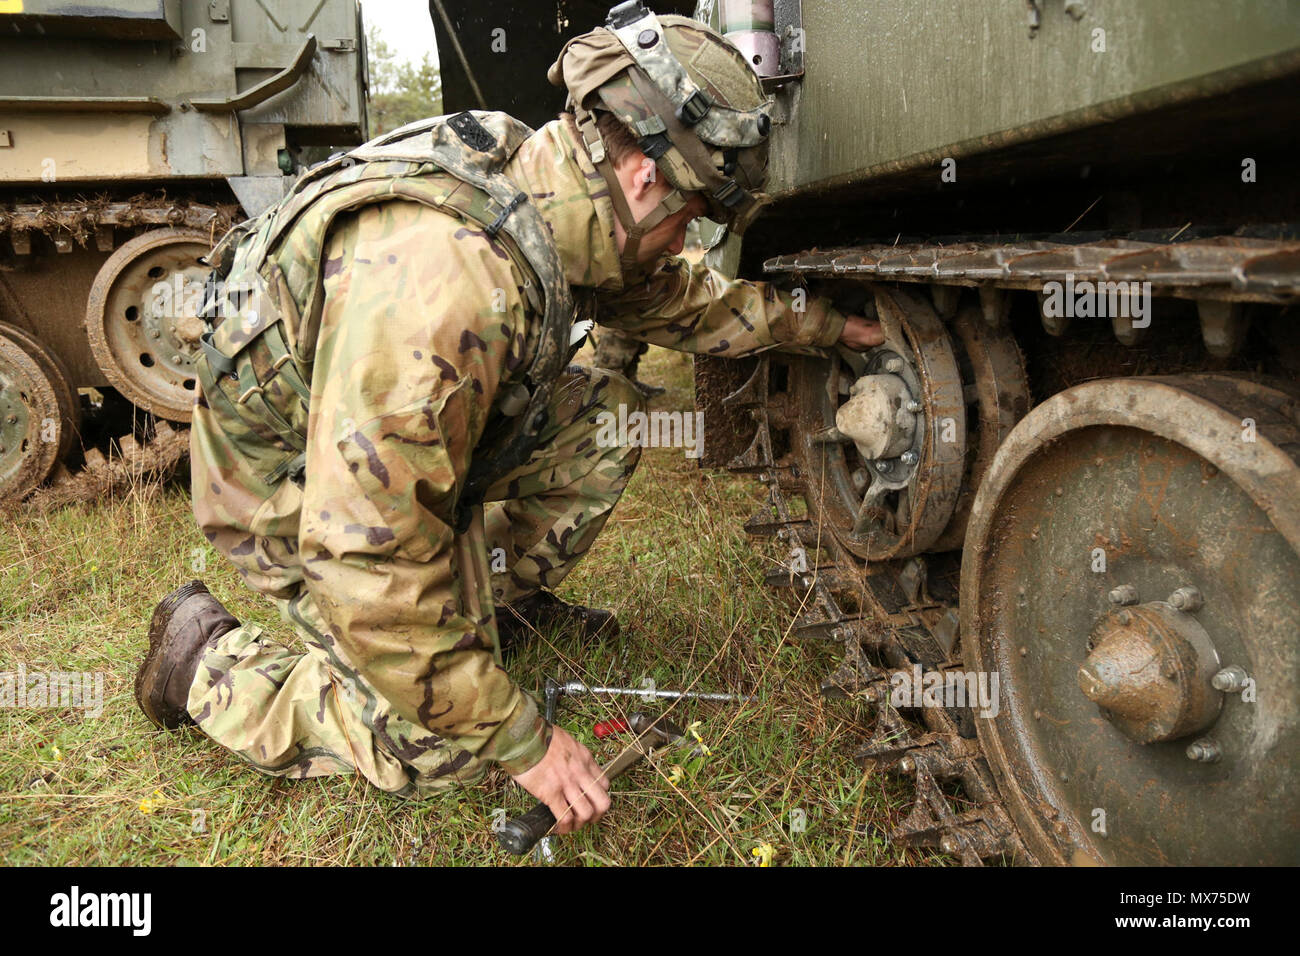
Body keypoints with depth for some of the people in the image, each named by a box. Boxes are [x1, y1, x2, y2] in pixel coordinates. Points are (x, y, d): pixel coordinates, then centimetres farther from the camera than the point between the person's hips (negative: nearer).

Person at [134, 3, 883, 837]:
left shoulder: (556, 206, -11)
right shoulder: (441, 276, -40)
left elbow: (681, 300, 11)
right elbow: (371, 559, -37)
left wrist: (822, 324, 12)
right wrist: (520, 737, -29)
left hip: (407, 444, 8)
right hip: (294, 487, -8)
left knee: (610, 416, 0)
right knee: (447, 749, -7)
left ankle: (507, 602, 20)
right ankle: (208, 659, 9)